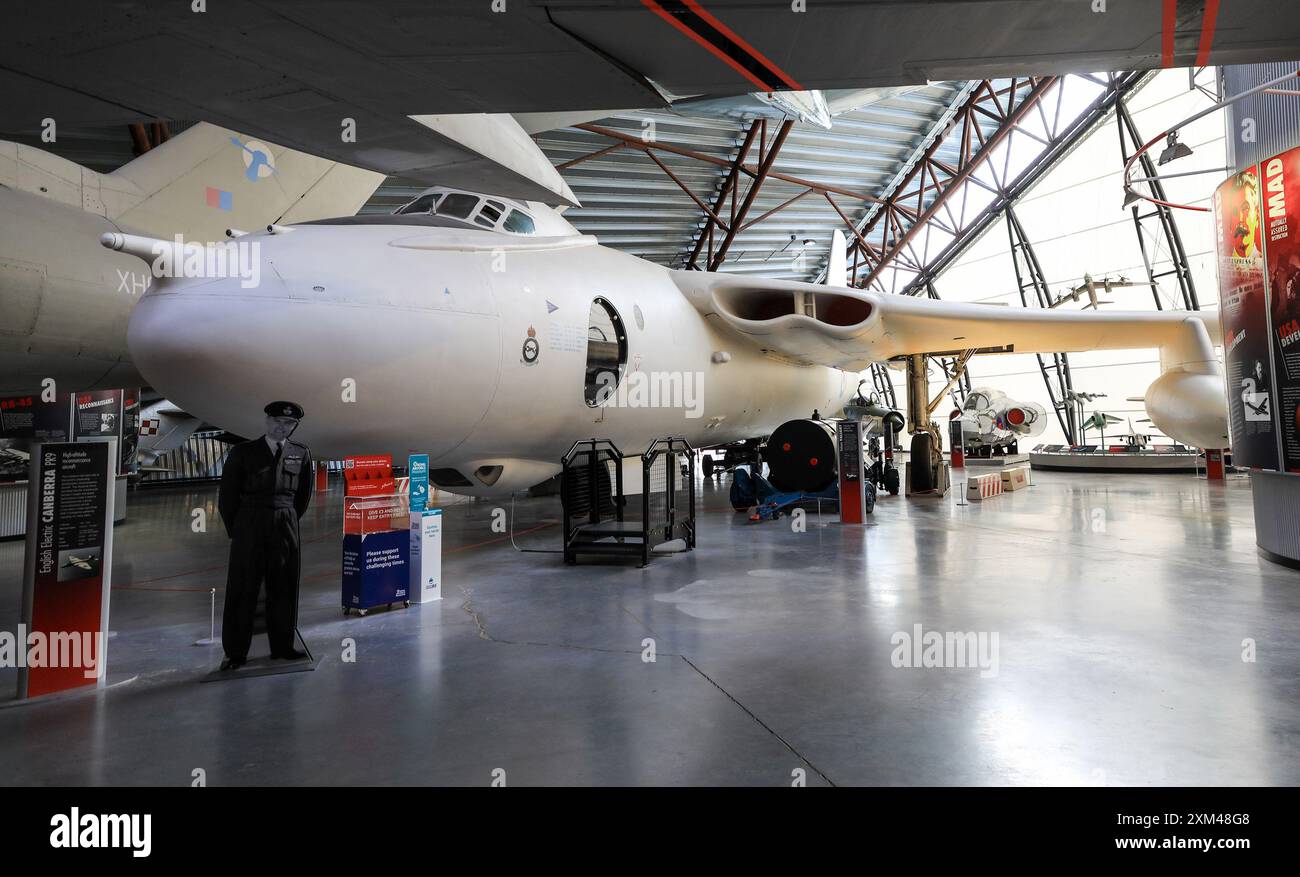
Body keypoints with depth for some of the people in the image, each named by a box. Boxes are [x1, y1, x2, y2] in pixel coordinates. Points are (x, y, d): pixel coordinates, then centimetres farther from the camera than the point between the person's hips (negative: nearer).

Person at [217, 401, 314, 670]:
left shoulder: (301, 454, 6)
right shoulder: (243, 452, -1)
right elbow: (227, 496, 3)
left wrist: (289, 523, 13)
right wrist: (235, 530, 6)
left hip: (285, 528, 3)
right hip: (249, 527, -2)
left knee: (284, 589, 8)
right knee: (242, 591, 2)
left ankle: (282, 646, 19)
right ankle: (235, 653, 11)